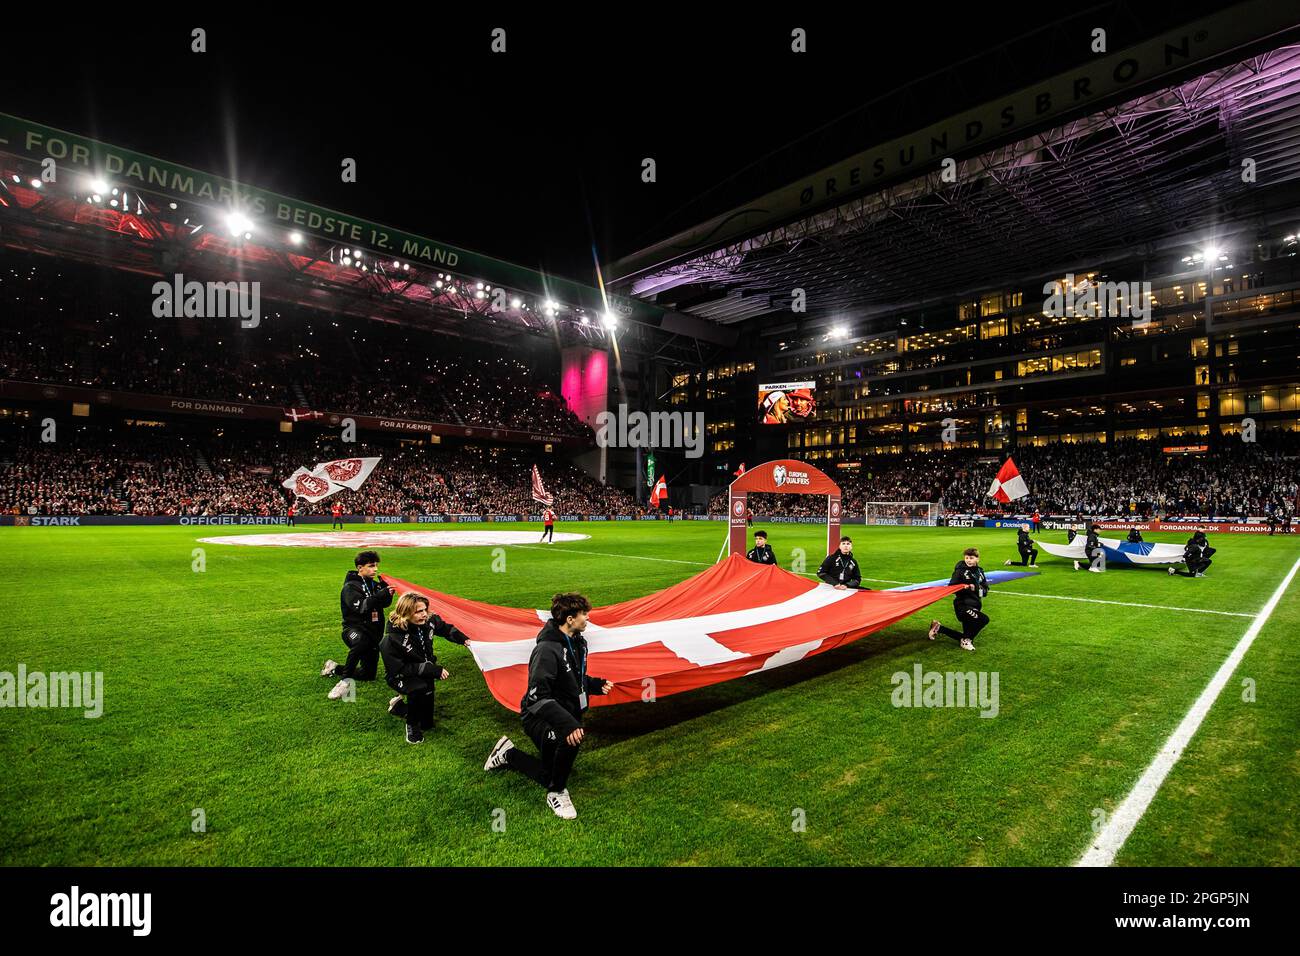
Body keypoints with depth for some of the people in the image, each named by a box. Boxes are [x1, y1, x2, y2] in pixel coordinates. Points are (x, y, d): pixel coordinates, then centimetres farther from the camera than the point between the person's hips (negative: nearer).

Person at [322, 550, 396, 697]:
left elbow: (385, 603, 3)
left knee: (369, 675, 11)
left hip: (374, 633, 7)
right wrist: (381, 594, -37)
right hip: (354, 629, -7)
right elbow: (361, 606, -28)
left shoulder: (374, 584, 11)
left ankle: (335, 668, 33)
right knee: (360, 641, -44)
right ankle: (346, 679, -26)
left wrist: (388, 591, -15)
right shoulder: (350, 587, -11)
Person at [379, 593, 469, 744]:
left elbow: (447, 629, 3)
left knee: (427, 723, 7)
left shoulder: (428, 621, -20)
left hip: (424, 672, 5)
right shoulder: (391, 640, -34)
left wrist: (464, 640, -11)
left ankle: (399, 707, 36)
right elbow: (399, 669, -30)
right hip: (400, 677, -5)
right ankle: (412, 725, -10)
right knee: (420, 687, -39)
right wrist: (432, 670, -34)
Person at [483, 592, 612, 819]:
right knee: (571, 737, -38)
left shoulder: (578, 642, 1)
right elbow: (537, 696, -35)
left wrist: (597, 684, 1)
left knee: (551, 776, 12)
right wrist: (566, 723, -45)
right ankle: (557, 793, -12)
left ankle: (508, 754, 33)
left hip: (565, 714, 9)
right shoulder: (547, 649, -28)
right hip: (539, 718, -9)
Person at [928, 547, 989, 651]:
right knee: (984, 619, -28)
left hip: (975, 606, 7)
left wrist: (976, 588, -7)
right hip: (962, 605, -7)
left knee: (967, 635, 9)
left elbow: (985, 591, 14)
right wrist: (965, 588, -26)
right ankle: (966, 640, -9)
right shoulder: (960, 571, -7)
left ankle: (938, 628, 21)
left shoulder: (980, 571, 12)